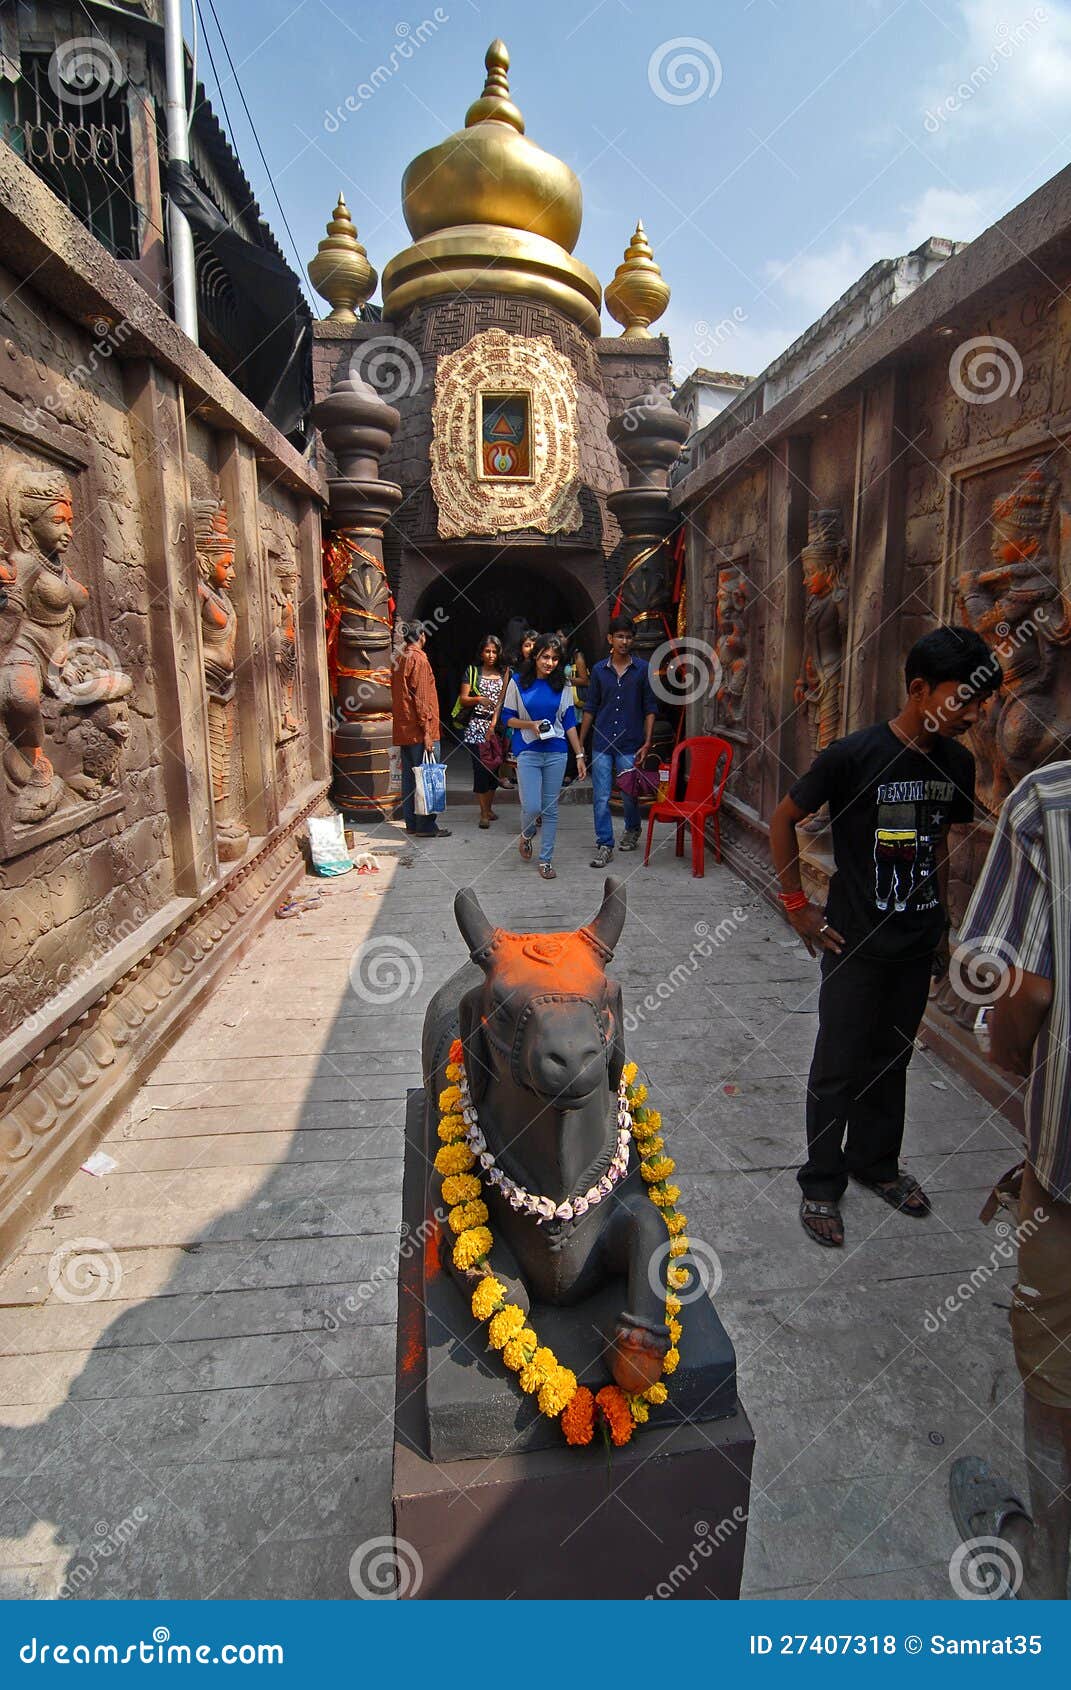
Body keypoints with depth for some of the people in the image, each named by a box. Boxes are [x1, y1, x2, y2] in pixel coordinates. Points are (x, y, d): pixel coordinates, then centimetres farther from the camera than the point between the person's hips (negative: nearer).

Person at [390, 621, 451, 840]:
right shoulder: (418, 659, -11)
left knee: (409, 777, 11)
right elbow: (421, 698, -16)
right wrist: (427, 731, -17)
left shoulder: (399, 660, 15)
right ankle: (426, 826, -3)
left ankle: (411, 823, 16)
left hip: (403, 730, 9)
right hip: (419, 730, -9)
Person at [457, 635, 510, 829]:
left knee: (494, 767, 6)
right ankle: (483, 813, -5)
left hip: (496, 726, 3)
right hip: (476, 726, -2)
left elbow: (503, 699, 6)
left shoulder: (504, 673, 11)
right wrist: (478, 699, -16)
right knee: (480, 768, -8)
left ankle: (489, 808, 20)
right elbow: (463, 700, 2)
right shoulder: (472, 672, 6)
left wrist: (494, 723, -5)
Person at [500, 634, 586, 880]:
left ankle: (546, 860, 17)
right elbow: (507, 717, 3)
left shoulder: (562, 686, 5)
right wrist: (531, 725, -15)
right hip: (528, 752, -2)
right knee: (532, 807, -10)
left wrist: (580, 755, 4)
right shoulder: (519, 682, -1)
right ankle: (526, 836, 26)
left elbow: (569, 722, 8)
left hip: (556, 753, 2)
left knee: (551, 809, 5)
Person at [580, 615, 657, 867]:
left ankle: (632, 831, 37)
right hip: (602, 744, 1)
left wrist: (647, 743, -5)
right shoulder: (599, 670, 5)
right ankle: (604, 845, 8)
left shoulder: (643, 669, 1)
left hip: (630, 745, -1)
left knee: (629, 795, 10)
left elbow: (650, 708, 2)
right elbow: (590, 708, 10)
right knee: (601, 798, -1)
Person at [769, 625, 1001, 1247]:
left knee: (892, 1059, 19)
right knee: (839, 1068, 6)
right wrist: (798, 905, -10)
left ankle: (876, 1161, 40)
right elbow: (783, 818, -11)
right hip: (857, 941, -5)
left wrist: (941, 913, 13)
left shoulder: (957, 762, -1)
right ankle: (822, 1183, 24)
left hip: (918, 943, 5)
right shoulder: (854, 755, -19)